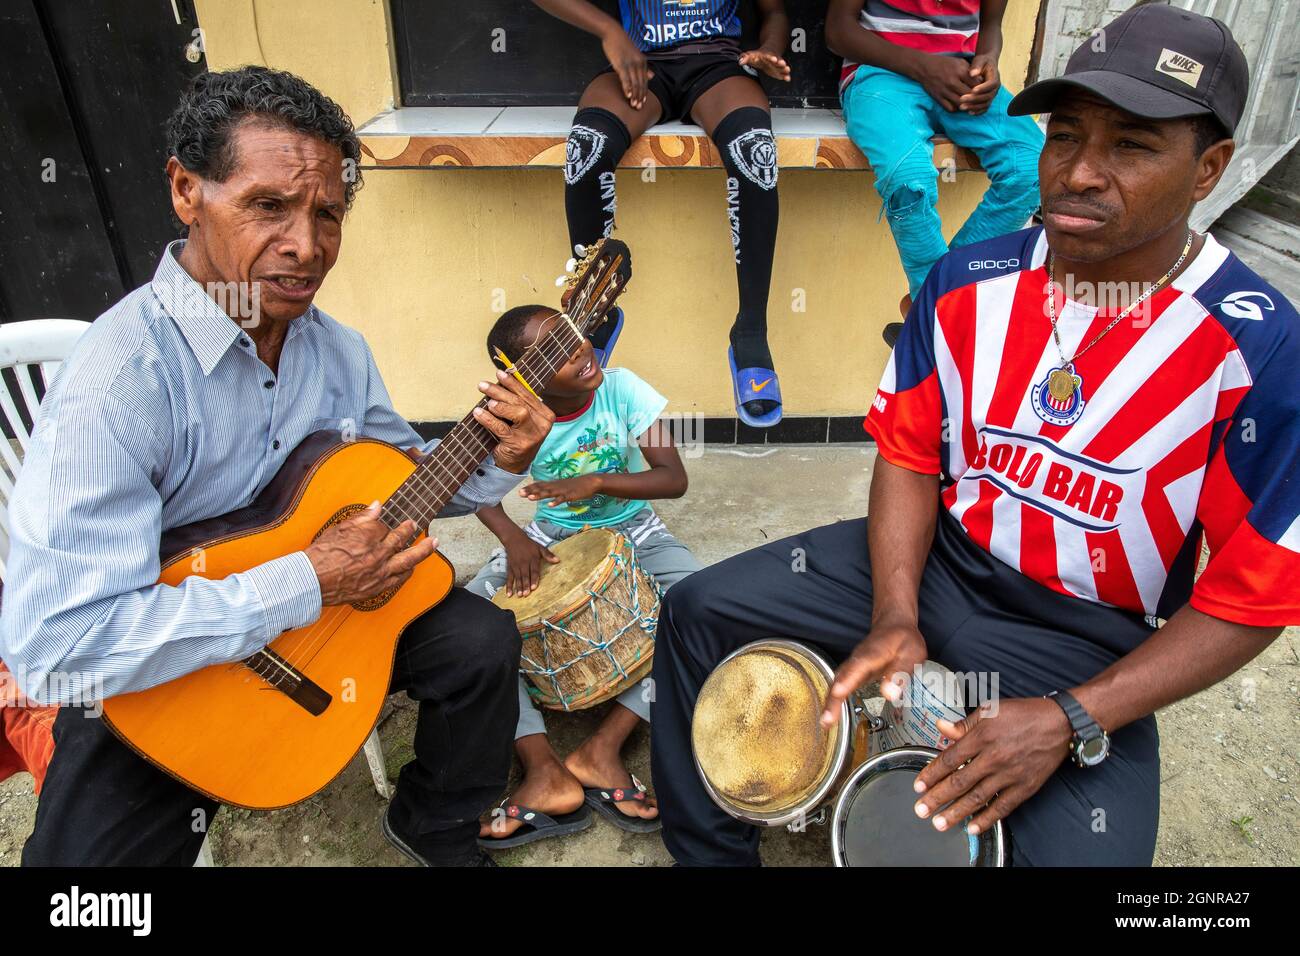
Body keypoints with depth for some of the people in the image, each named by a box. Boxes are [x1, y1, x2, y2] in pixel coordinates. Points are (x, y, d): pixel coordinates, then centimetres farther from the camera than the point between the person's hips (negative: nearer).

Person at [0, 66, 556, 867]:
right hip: (155, 680, -5)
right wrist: (307, 583, -30)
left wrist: (497, 465, -12)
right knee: (94, 845, -25)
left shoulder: (339, 349, -5)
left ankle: (434, 827, 18)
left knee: (483, 641, -9)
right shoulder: (119, 381, -27)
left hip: (326, 609, 6)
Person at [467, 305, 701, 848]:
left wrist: (594, 482, -32)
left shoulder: (622, 389, -18)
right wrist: (514, 539, -25)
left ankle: (603, 747, -21)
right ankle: (545, 772, -25)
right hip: (551, 536, 1)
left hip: (631, 531, 0)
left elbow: (674, 479, -19)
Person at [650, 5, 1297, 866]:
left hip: (1088, 638, -3)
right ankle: (709, 850, 19)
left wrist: (1070, 721, -22)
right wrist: (895, 616, -13)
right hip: (941, 558, 4)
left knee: (1082, 852, -26)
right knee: (699, 610, -3)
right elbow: (908, 454, 0)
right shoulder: (968, 281, -7)